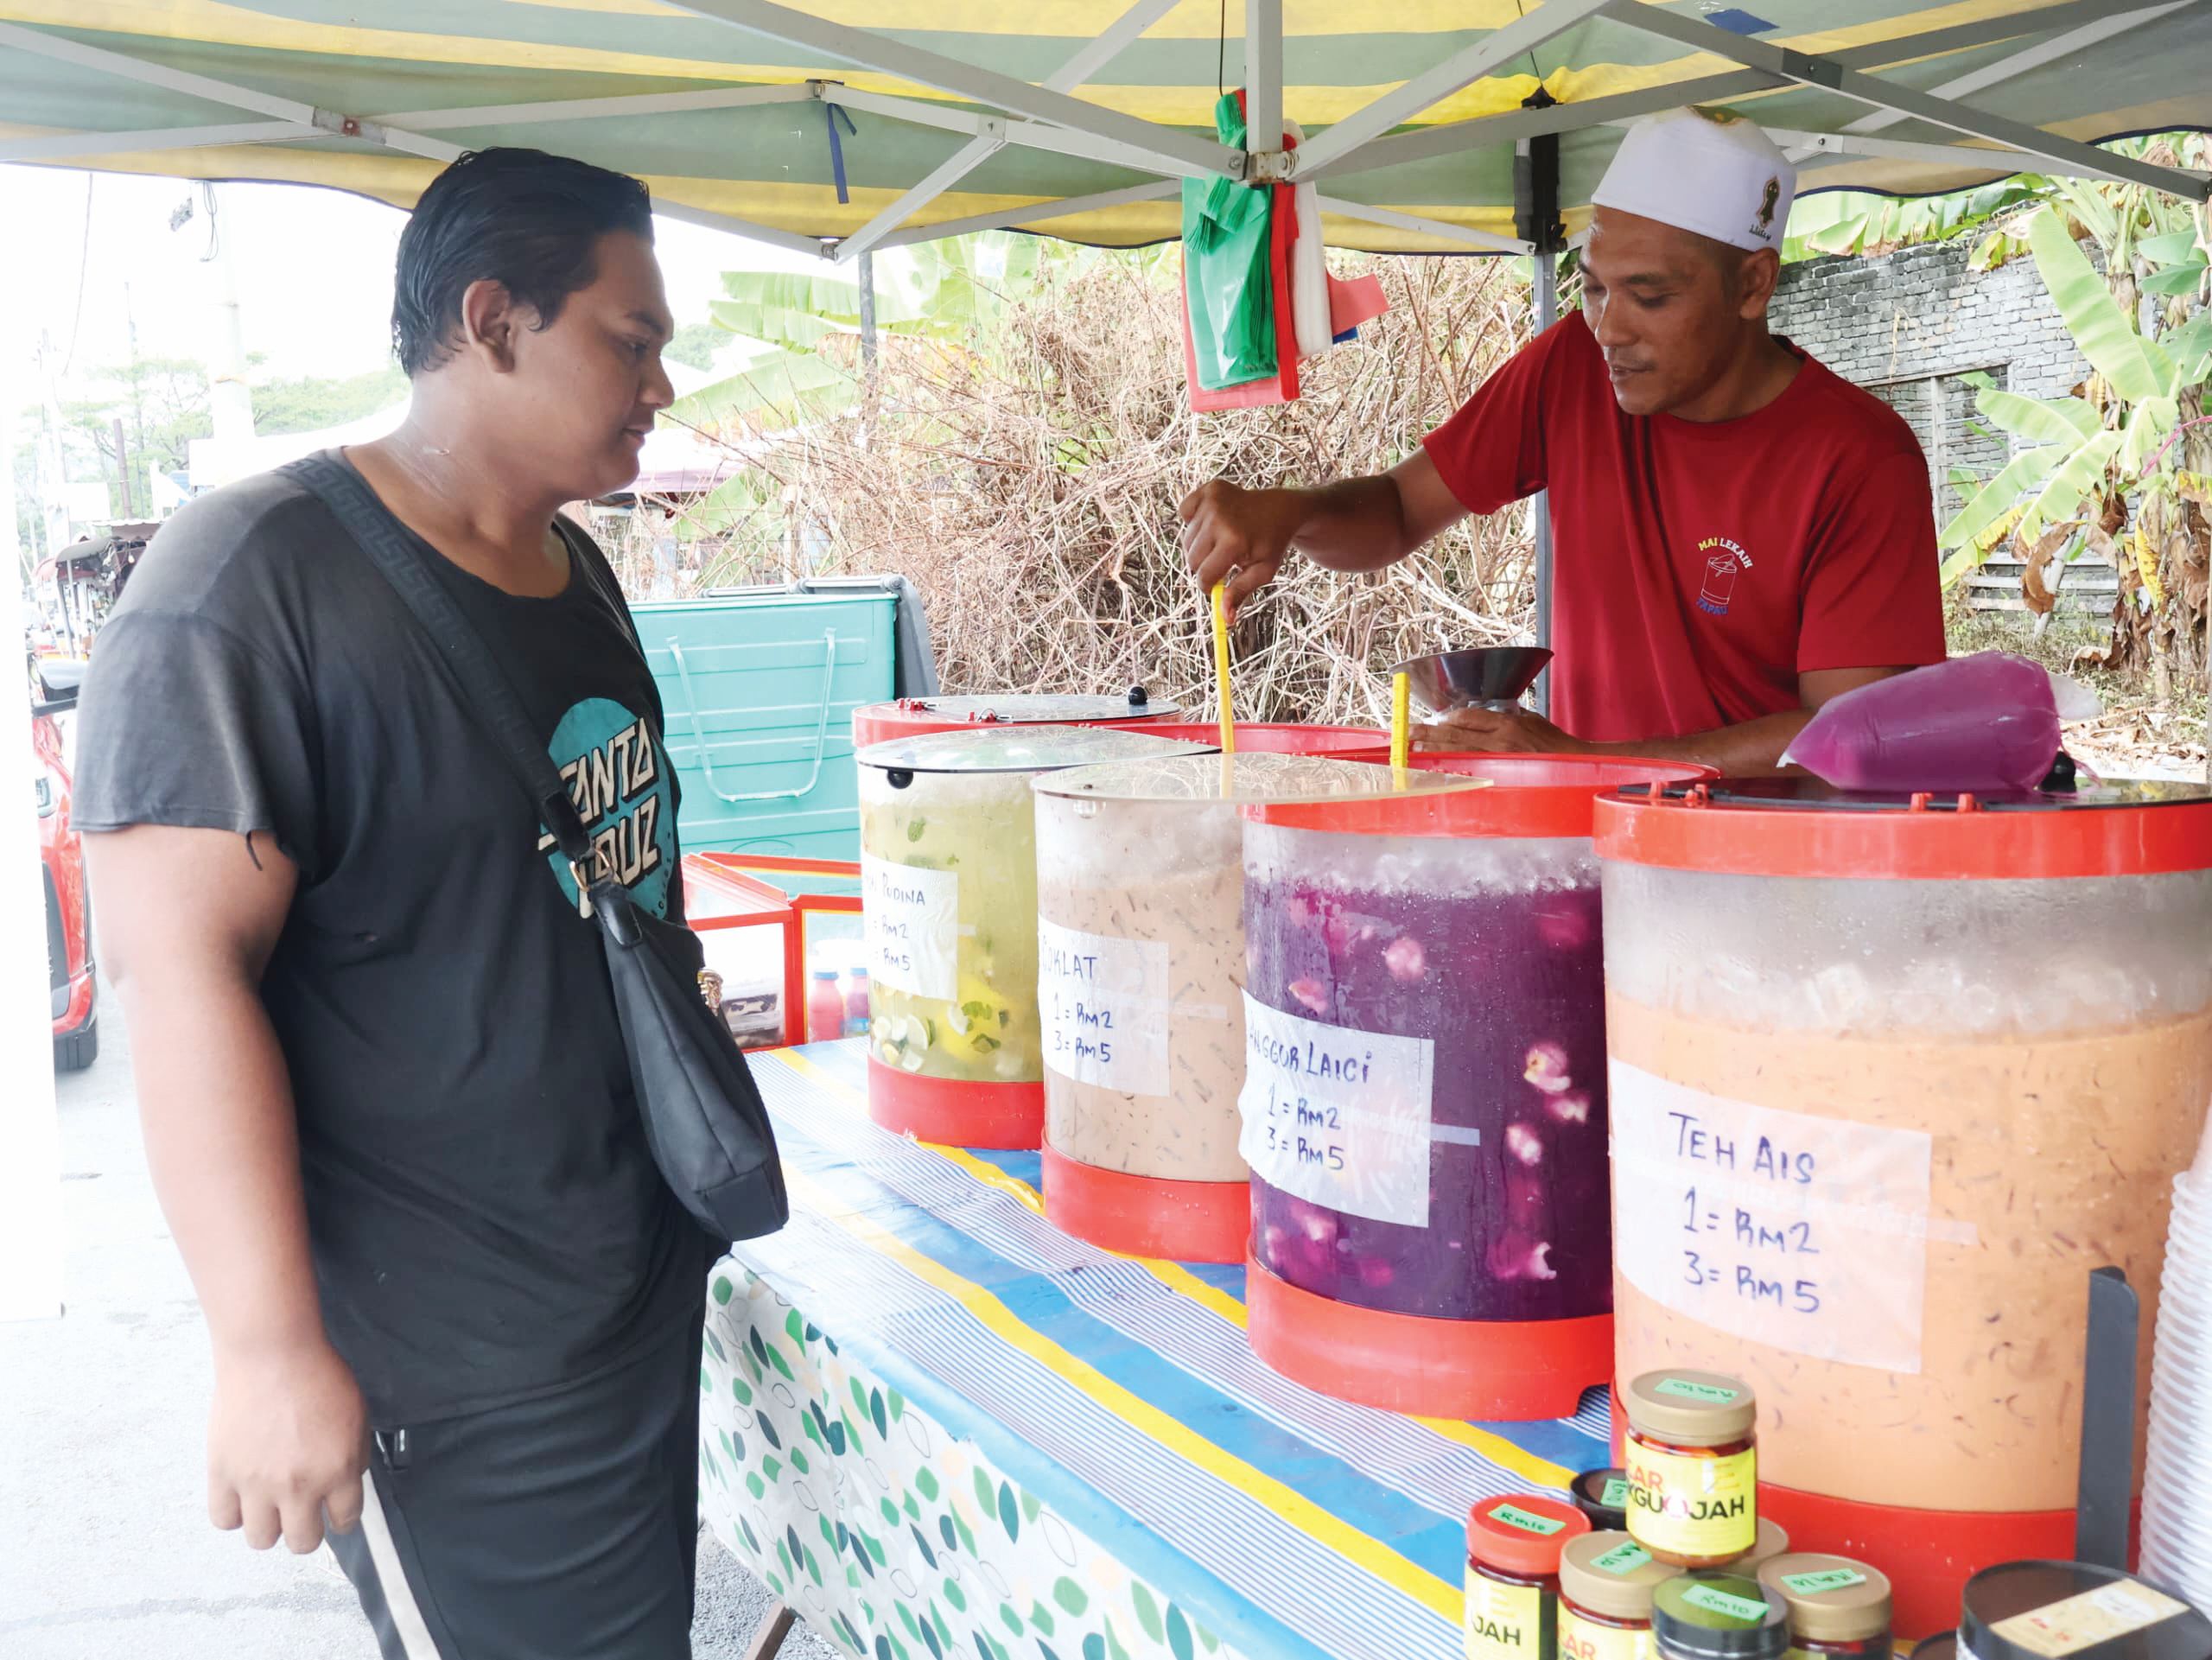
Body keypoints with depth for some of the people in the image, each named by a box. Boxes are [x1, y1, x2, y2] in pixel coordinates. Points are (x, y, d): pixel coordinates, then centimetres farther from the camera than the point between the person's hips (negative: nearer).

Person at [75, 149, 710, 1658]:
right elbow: (187, 969, -21)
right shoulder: (257, 576, -17)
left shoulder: (578, 571, 9)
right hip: (458, 1376, -8)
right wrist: (272, 1350, -22)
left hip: (647, 1287, 8)